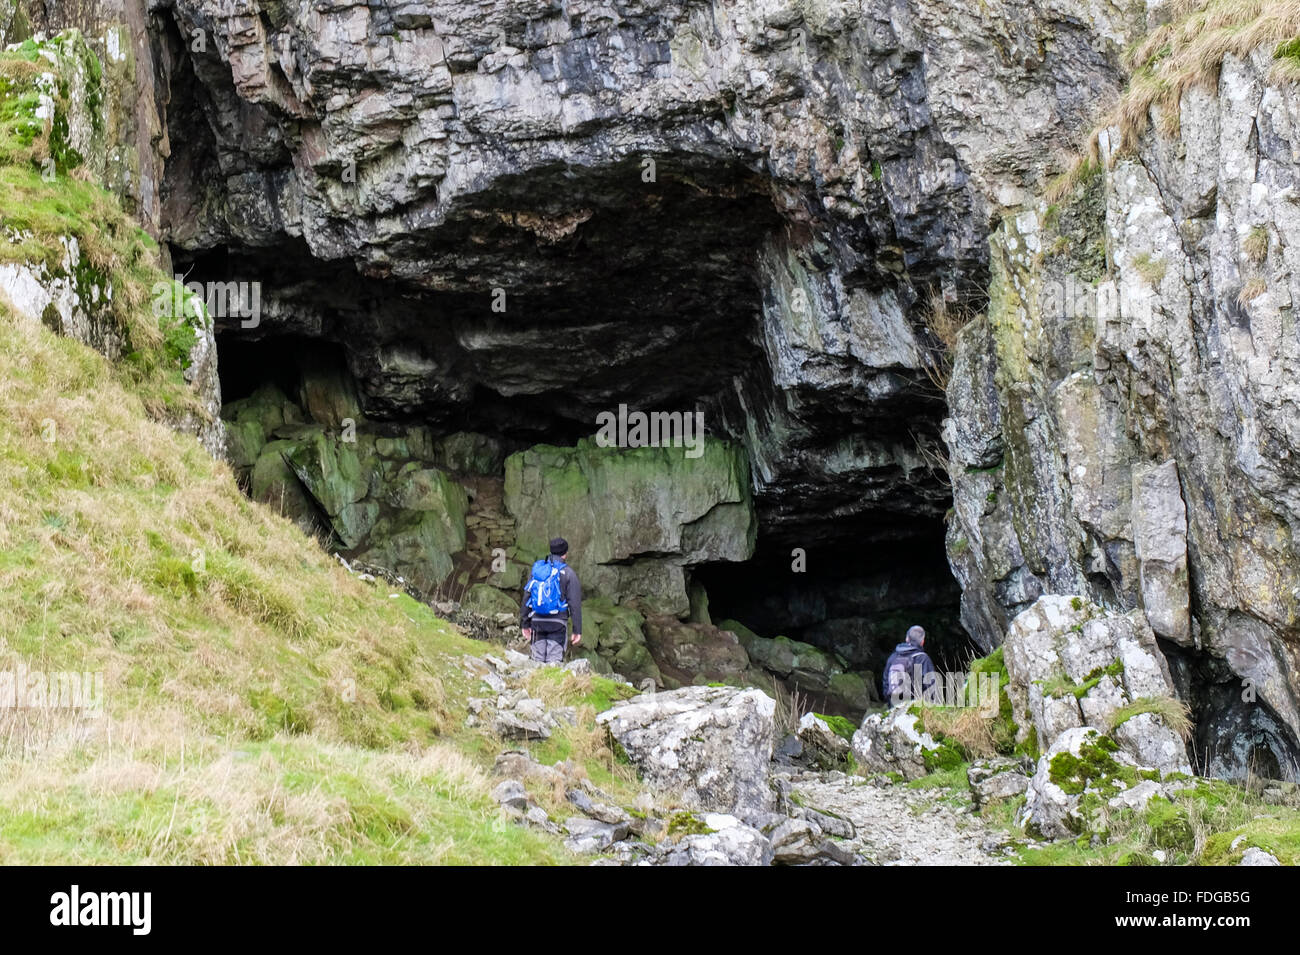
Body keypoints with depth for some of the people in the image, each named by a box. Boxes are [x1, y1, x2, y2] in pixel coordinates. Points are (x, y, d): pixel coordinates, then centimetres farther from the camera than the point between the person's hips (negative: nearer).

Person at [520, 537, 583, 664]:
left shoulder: (537, 569, 8)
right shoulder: (567, 573, -4)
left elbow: (526, 597, 9)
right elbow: (575, 603, -7)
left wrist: (525, 624, 15)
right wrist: (577, 631, -4)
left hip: (537, 621, 4)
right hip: (558, 623, -4)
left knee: (537, 660, 9)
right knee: (554, 662, -4)